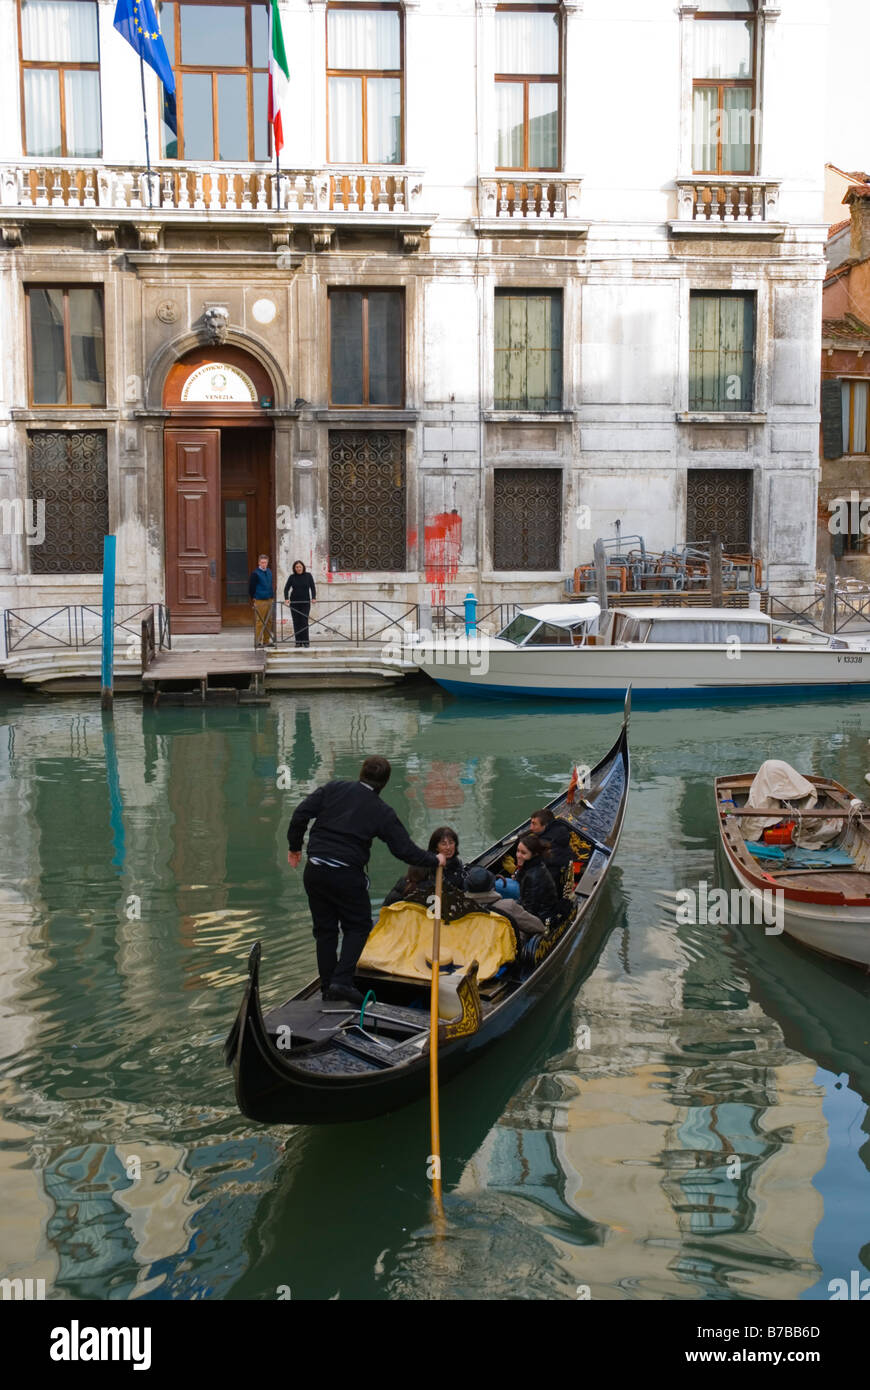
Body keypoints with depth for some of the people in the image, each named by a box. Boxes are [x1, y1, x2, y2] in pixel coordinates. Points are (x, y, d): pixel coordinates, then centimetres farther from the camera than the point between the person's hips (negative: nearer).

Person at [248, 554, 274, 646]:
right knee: (259, 621, -6)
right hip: (260, 601, -7)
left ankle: (266, 641, 16)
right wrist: (253, 599, -5)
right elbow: (251, 587, -7)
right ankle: (258, 641, -2)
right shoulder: (255, 573, -9)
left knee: (268, 621, 9)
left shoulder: (269, 572, 13)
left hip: (269, 600, 7)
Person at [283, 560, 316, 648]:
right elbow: (286, 588, -2)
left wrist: (313, 598, -16)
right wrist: (286, 599, -18)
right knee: (296, 622, 1)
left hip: (305, 602, -2)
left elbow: (312, 588, -2)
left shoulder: (308, 575, 1)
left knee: (304, 621, -9)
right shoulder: (292, 577, 2)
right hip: (294, 602, 2)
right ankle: (298, 642, 5)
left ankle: (306, 641, -6)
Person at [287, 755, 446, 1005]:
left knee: (325, 928, 16)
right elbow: (405, 849, 0)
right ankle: (342, 981, -1)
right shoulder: (382, 812, -1)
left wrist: (294, 846, 14)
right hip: (347, 876, -4)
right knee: (358, 926, 13)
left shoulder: (332, 789, 4)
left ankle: (327, 985, 20)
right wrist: (434, 861, 15)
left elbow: (301, 814, 1)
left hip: (314, 870, 4)